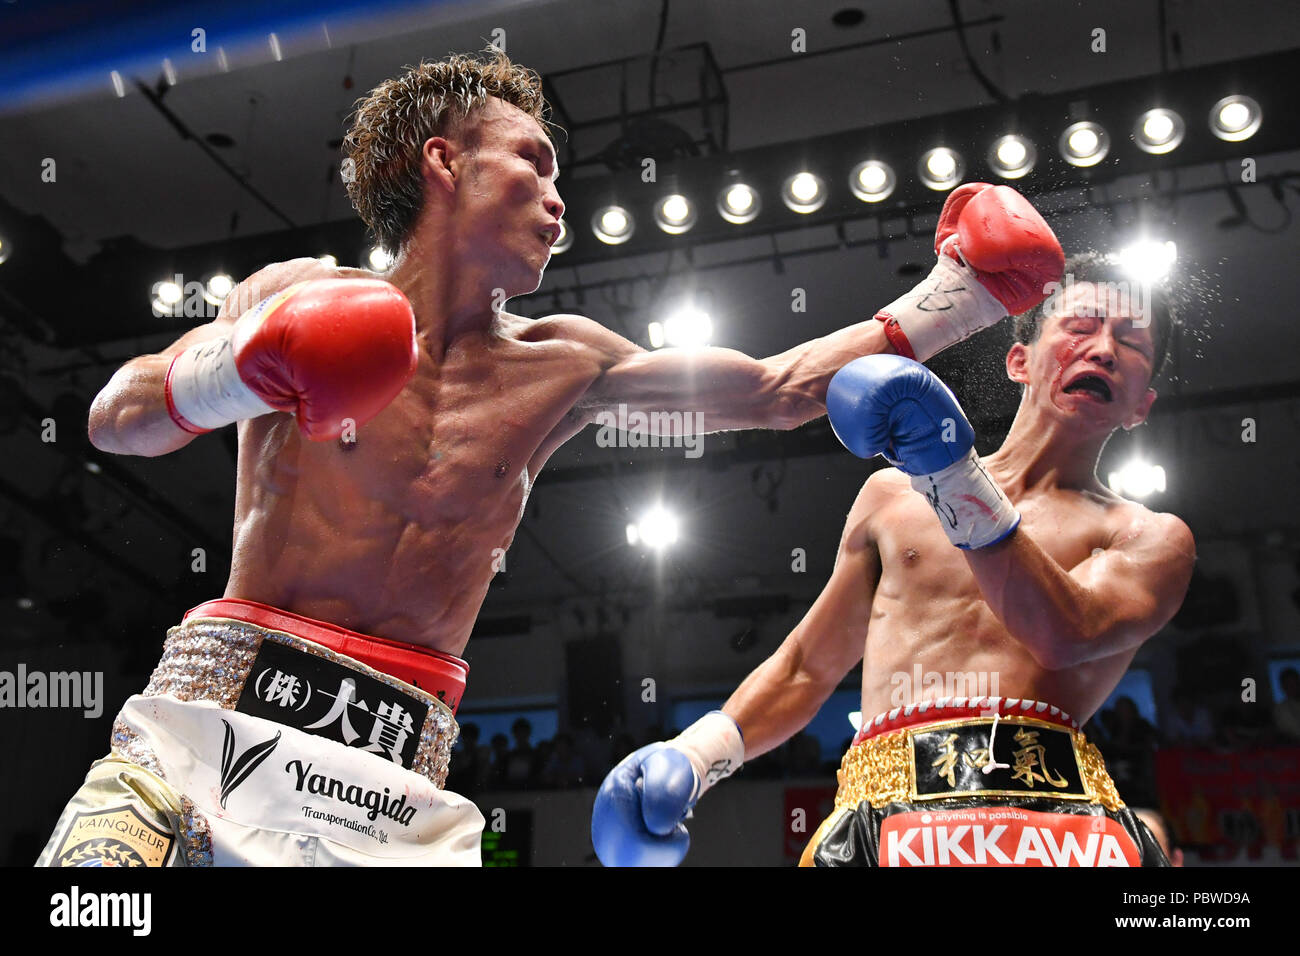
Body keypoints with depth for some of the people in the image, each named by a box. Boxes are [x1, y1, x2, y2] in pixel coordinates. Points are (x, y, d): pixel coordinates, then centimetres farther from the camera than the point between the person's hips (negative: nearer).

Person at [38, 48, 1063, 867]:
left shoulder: (560, 368, 8)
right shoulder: (304, 297, 2)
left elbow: (776, 390, 11)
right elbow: (113, 422, 2)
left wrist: (960, 294, 11)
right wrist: (239, 366, -19)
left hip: (401, 760, 2)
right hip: (231, 693, -2)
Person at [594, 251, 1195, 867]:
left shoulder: (1151, 540, 14)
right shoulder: (894, 497, 21)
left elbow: (1068, 636, -10)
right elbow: (805, 670, 23)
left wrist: (955, 476, -16)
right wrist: (694, 754, 7)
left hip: (1047, 802, -1)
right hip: (884, 810, 2)